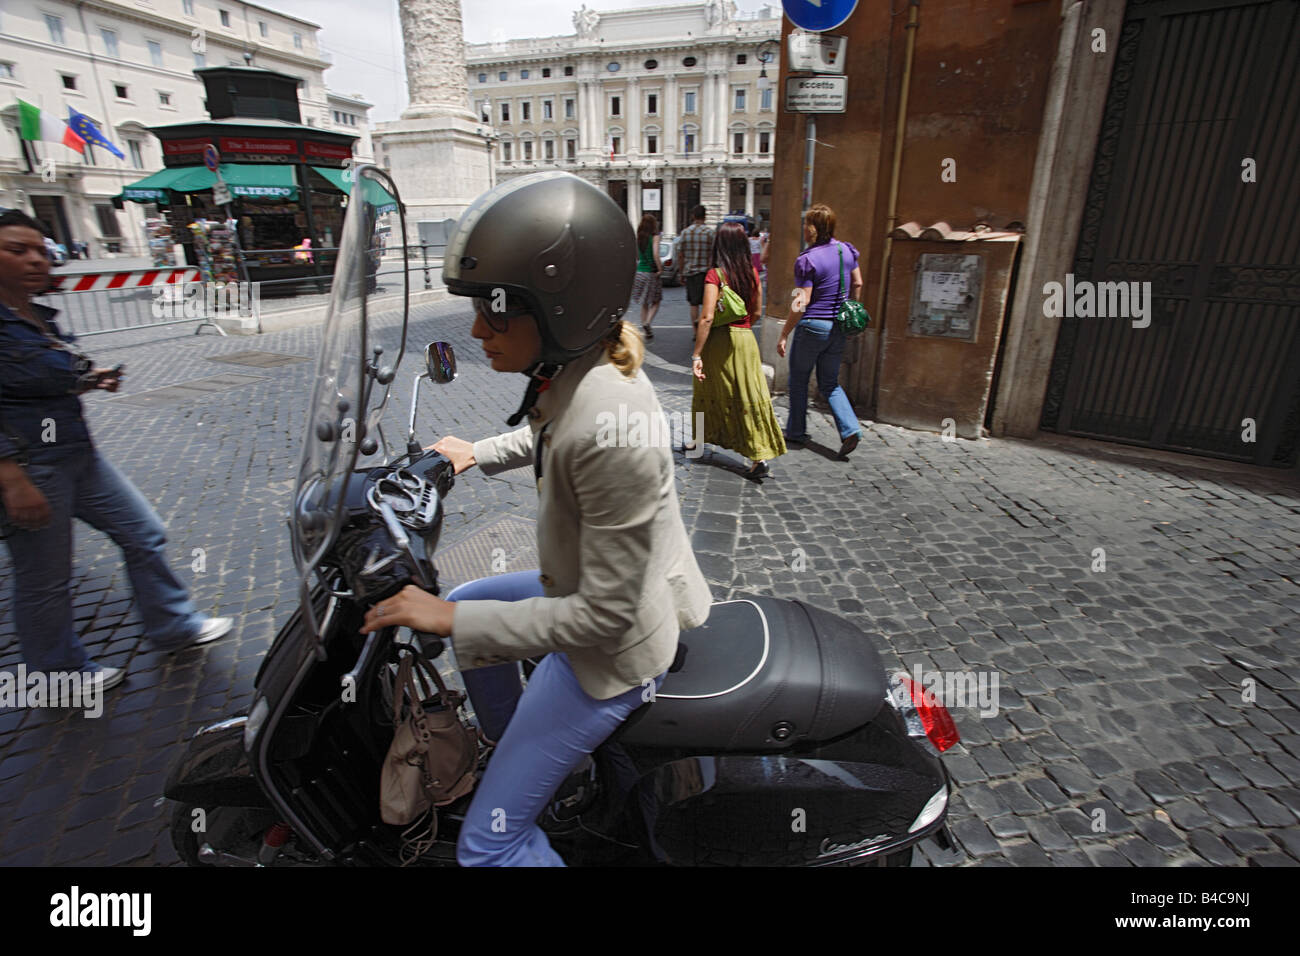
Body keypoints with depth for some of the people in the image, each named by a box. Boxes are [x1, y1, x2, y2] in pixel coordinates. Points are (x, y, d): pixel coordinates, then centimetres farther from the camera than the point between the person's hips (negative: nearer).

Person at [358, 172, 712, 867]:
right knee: (466, 604, 30)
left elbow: (604, 613, -29)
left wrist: (453, 621, -24)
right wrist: (479, 453, 14)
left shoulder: (608, 431, -36)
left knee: (488, 845, 0)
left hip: (614, 649, -9)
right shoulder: (582, 368, -6)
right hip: (597, 590, 9)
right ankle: (510, 750, 50)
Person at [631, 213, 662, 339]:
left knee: (644, 304, 15)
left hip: (639, 272, 5)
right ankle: (647, 323, -16)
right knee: (655, 303, 7)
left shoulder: (638, 237, 5)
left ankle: (645, 330, 16)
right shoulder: (654, 237, -9)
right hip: (652, 273, -5)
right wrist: (660, 269, -13)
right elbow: (655, 254, -20)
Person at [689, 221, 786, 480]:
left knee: (711, 393, 15)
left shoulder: (715, 275, -12)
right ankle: (760, 456, -2)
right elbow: (757, 312, 11)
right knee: (750, 397, 4)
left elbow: (707, 318, -18)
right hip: (746, 339, 4)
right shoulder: (752, 272, 3)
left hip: (719, 341, -3)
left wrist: (696, 355, -16)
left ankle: (701, 440, 35)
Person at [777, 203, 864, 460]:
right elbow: (857, 284, 14)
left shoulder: (807, 260, -15)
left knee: (798, 380, 12)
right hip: (838, 327, 6)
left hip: (812, 325, -6)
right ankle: (850, 429, -1)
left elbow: (801, 303, -17)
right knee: (830, 383, 15)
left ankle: (796, 431, 22)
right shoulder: (846, 250, 5)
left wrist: (784, 335, -12)